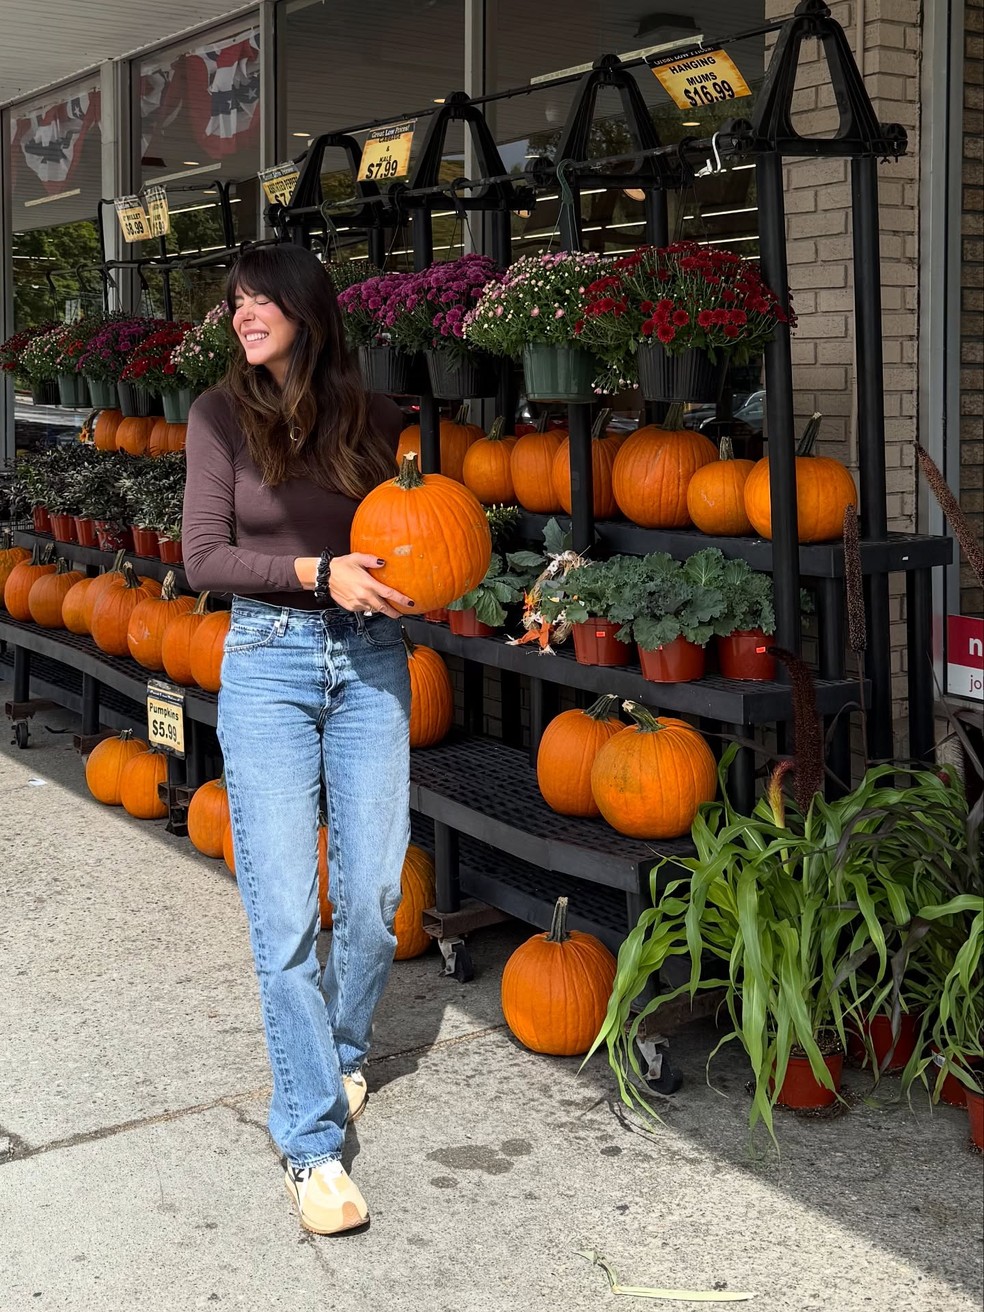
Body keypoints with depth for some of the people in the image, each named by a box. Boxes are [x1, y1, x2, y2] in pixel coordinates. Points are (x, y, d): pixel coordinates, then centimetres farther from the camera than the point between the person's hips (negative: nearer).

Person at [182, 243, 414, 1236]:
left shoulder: (371, 418, 6)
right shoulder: (223, 413, 0)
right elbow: (203, 557, -5)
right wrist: (318, 572, -15)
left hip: (369, 661, 2)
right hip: (267, 660, -2)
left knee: (374, 894, 3)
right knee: (284, 908, -6)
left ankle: (338, 1051, 32)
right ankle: (311, 1141, 3)